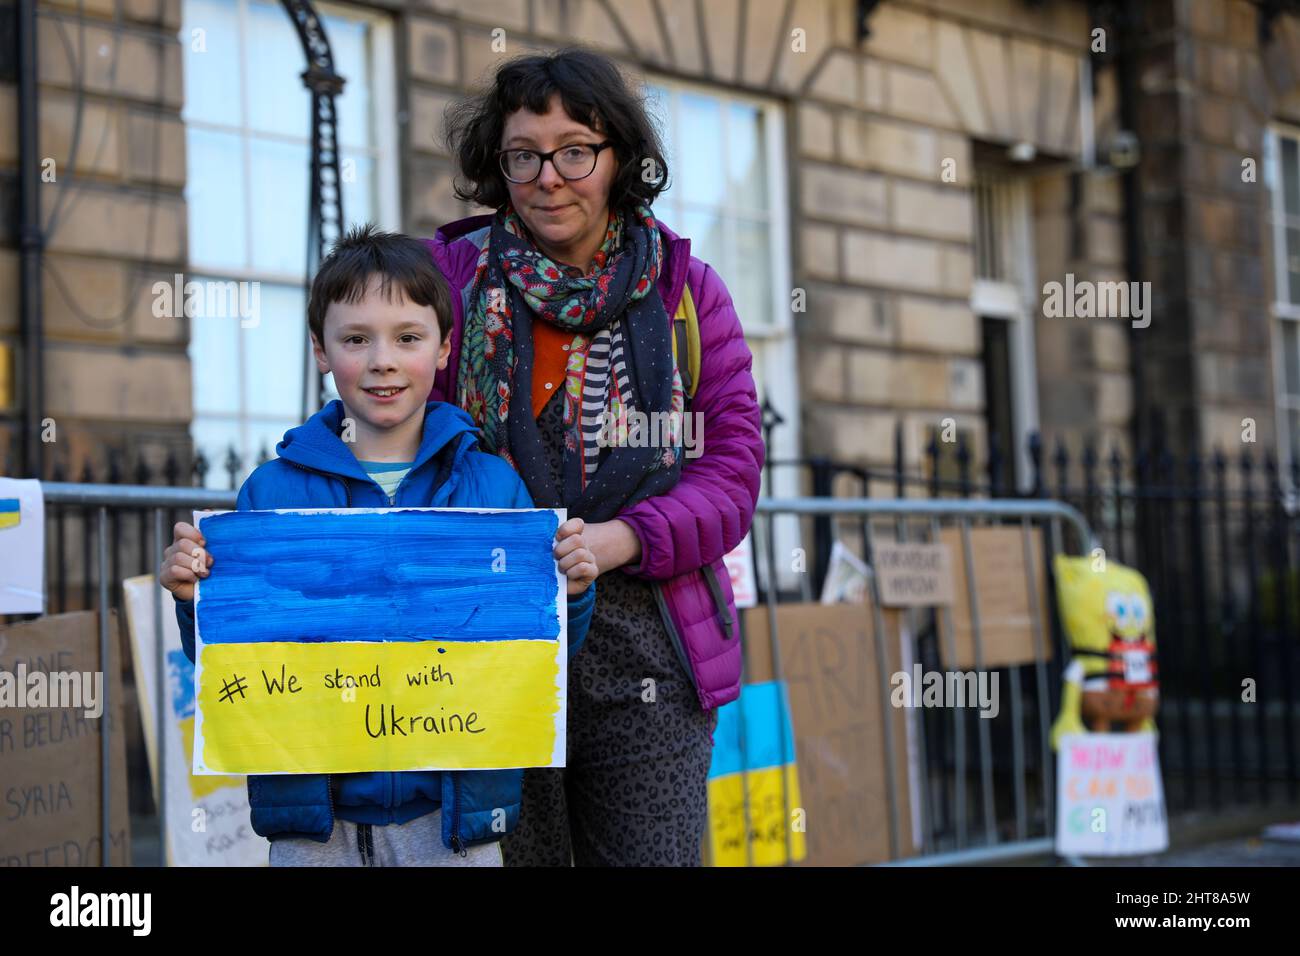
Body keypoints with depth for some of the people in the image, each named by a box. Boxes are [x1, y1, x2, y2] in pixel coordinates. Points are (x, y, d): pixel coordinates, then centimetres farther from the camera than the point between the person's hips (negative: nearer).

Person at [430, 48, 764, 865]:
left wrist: (618, 540, -15)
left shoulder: (685, 290, 8)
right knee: (511, 853, 3)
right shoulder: (450, 275, 5)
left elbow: (732, 470, 2)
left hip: (648, 654, 1)